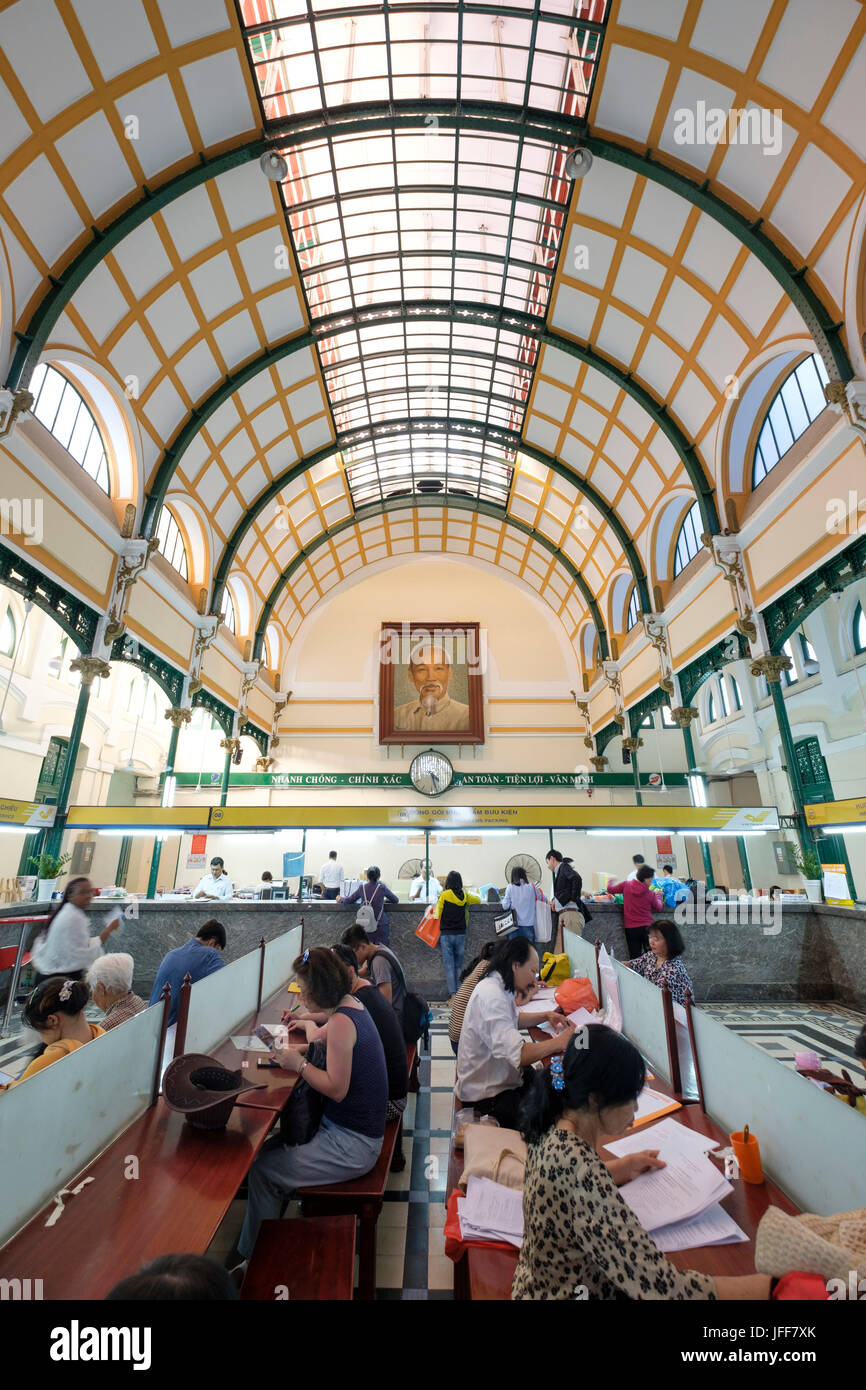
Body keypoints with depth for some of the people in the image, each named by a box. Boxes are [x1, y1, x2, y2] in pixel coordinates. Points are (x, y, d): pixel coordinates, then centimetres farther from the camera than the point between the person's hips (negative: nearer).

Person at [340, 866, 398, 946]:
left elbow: (350, 900, 15)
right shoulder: (382, 887, -6)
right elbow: (396, 900, 6)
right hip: (380, 925, -3)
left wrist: (340, 899, 35)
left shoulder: (362, 887, 1)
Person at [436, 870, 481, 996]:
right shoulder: (465, 896, 1)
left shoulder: (444, 895, -9)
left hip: (446, 934, -3)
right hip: (461, 933, 3)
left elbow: (438, 914, -4)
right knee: (459, 965, 14)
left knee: (449, 965, 3)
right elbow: (478, 899, 20)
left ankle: (452, 993, -1)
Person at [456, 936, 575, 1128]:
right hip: (484, 1094, -9)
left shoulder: (498, 986, 1)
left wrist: (546, 1016, 3)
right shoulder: (491, 996, -30)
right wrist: (559, 1042, -25)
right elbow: (518, 1054, -36)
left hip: (498, 1075, 9)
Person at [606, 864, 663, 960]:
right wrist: (658, 895, 24)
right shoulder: (651, 894, -8)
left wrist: (611, 881, 25)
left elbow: (610, 889, 3)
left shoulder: (626, 884, -6)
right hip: (646, 927, -1)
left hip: (630, 928, 2)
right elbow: (659, 908, 8)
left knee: (634, 958, 7)